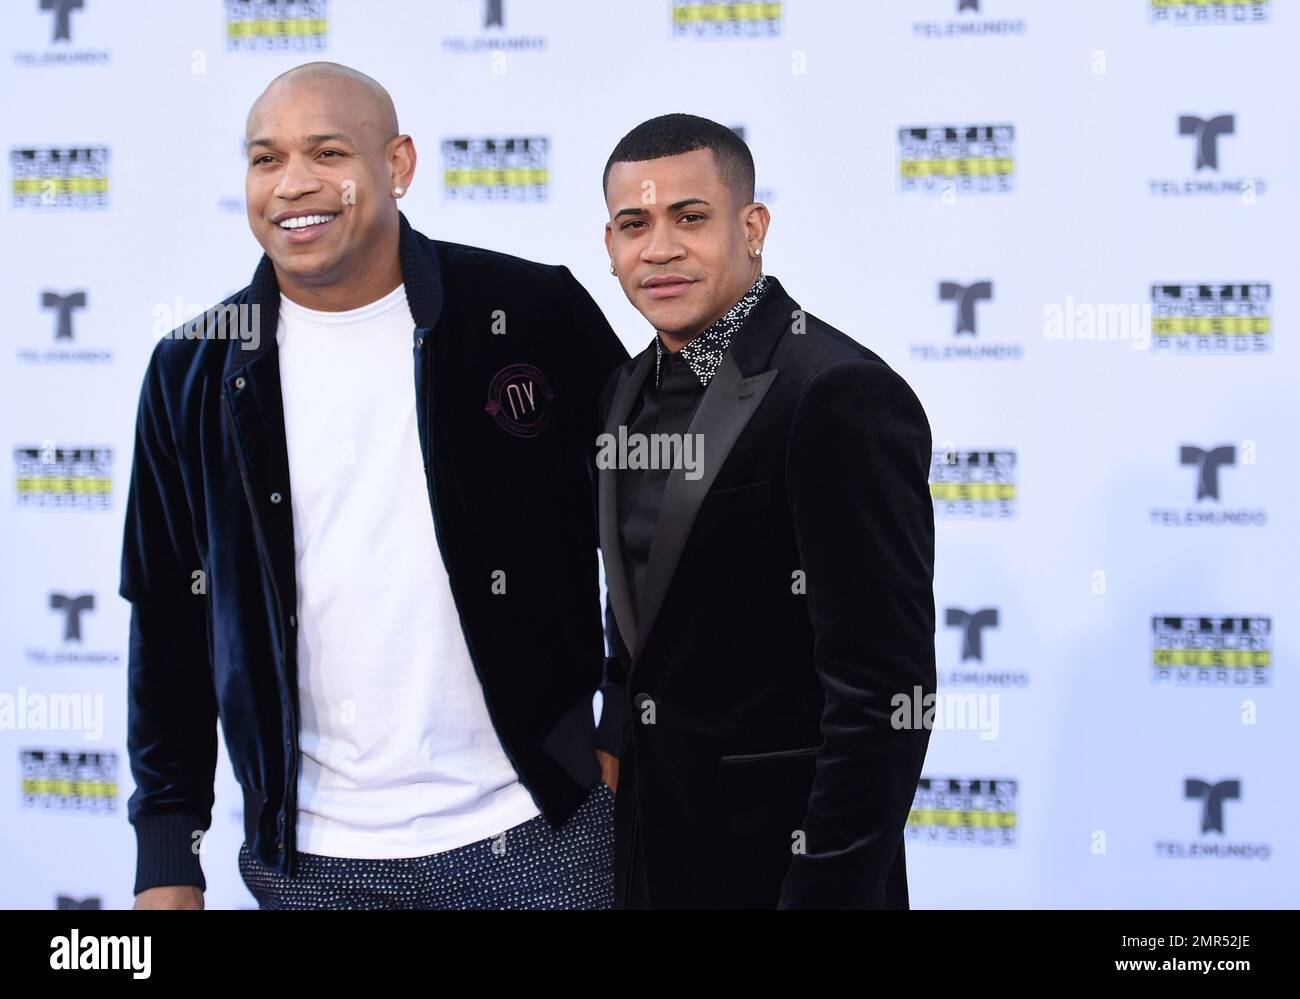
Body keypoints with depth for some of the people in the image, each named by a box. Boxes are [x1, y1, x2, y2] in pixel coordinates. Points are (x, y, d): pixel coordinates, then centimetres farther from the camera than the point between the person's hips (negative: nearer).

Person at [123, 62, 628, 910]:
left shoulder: (535, 314, -3)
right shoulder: (194, 372, 3)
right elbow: (168, 628, 7)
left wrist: (627, 740, 3)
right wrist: (168, 864, 5)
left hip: (532, 837, -2)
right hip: (311, 861, 2)